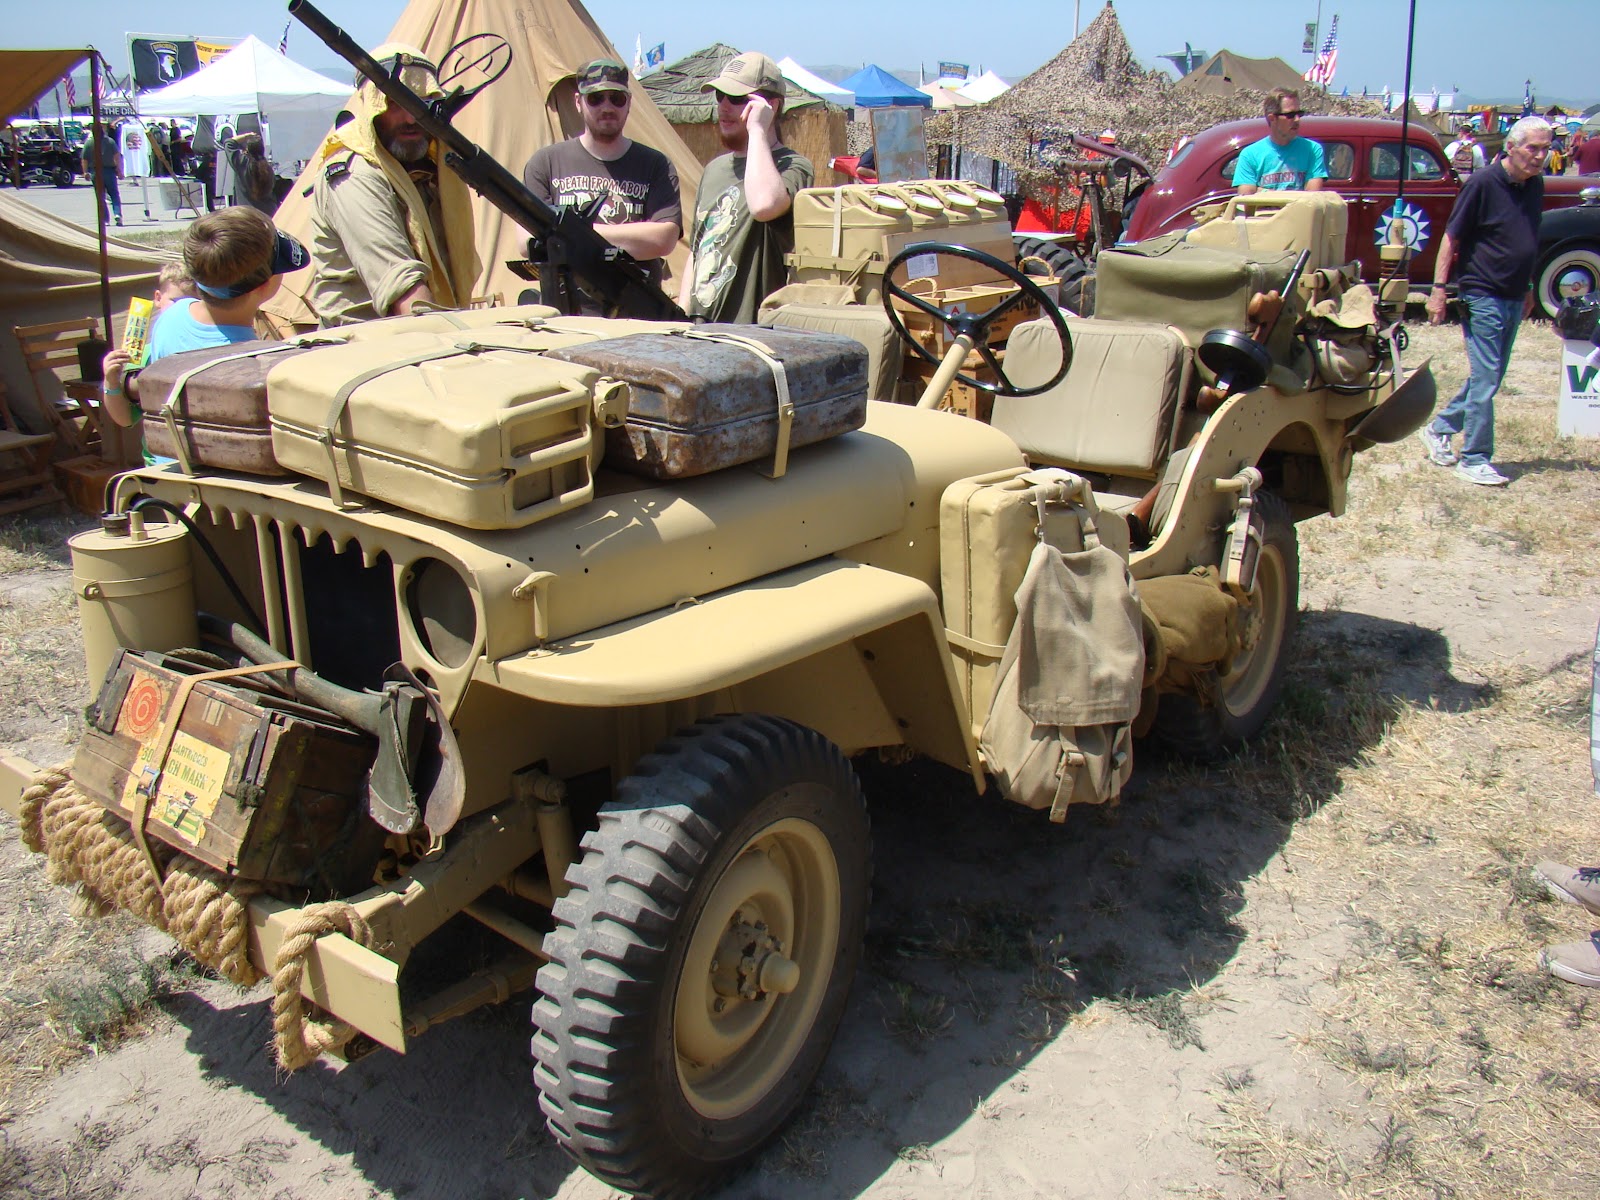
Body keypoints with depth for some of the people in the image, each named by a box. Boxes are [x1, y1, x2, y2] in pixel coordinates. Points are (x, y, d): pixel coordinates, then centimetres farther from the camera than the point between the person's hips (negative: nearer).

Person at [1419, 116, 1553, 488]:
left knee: (1490, 377, 12)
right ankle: (1474, 459, 1)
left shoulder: (1535, 185, 9)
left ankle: (1438, 428, 27)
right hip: (1482, 295, -7)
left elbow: (1529, 243, 18)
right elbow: (1451, 237, -11)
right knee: (1485, 378, -6)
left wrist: (1528, 289, 20)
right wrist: (1438, 288, -15)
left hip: (1514, 299, 7)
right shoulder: (1483, 182, -11)